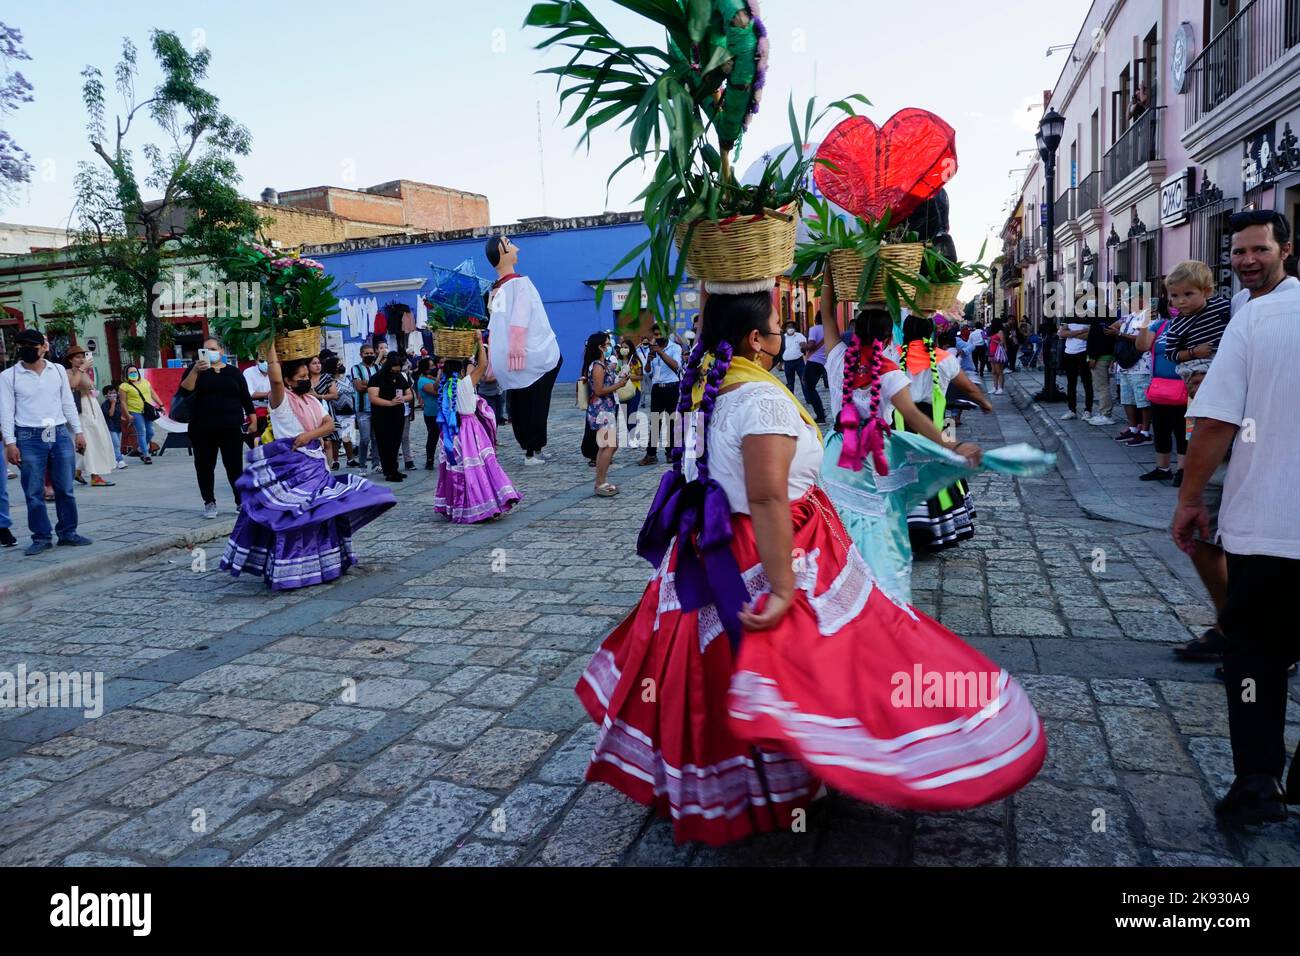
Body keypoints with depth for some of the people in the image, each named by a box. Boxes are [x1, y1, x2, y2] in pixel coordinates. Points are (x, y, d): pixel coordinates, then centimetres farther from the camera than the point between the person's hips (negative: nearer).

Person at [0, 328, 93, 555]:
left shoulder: (58, 371, 9)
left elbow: (68, 403, 13)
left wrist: (78, 432, 8)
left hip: (60, 434, 2)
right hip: (29, 437, -2)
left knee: (65, 489, 6)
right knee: (34, 493, 1)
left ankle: (68, 532, 16)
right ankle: (41, 537, 9)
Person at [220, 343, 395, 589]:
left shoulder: (312, 400, 14)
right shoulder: (281, 400, -8)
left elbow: (330, 424, 4)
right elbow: (275, 379, -29)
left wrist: (310, 435, -14)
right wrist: (270, 347, -21)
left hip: (315, 465, 8)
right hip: (290, 466, -8)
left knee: (320, 515, 13)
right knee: (291, 518, -9)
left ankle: (318, 564, 27)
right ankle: (285, 571, -4)